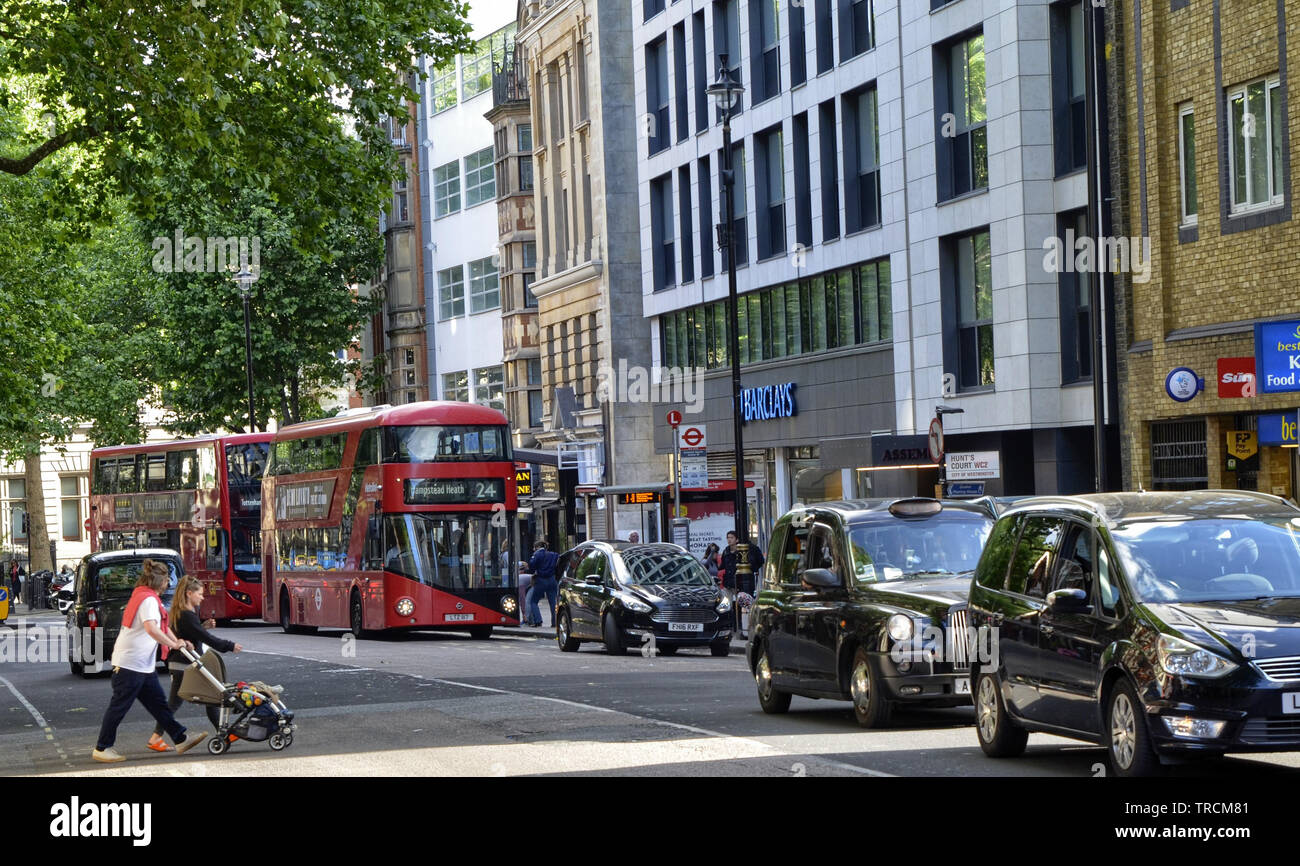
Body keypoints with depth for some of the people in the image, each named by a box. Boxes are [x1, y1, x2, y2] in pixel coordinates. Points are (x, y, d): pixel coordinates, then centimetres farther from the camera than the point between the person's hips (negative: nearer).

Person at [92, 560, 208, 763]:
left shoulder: (143, 596, 18)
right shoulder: (149, 600, -16)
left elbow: (161, 626, 25)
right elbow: (151, 628, -30)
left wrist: (178, 642, 17)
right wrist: (174, 644, -21)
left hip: (143, 665, 11)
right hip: (130, 663, -11)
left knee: (158, 703, 12)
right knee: (119, 707, -3)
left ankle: (181, 739, 15)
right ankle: (102, 749, 3)